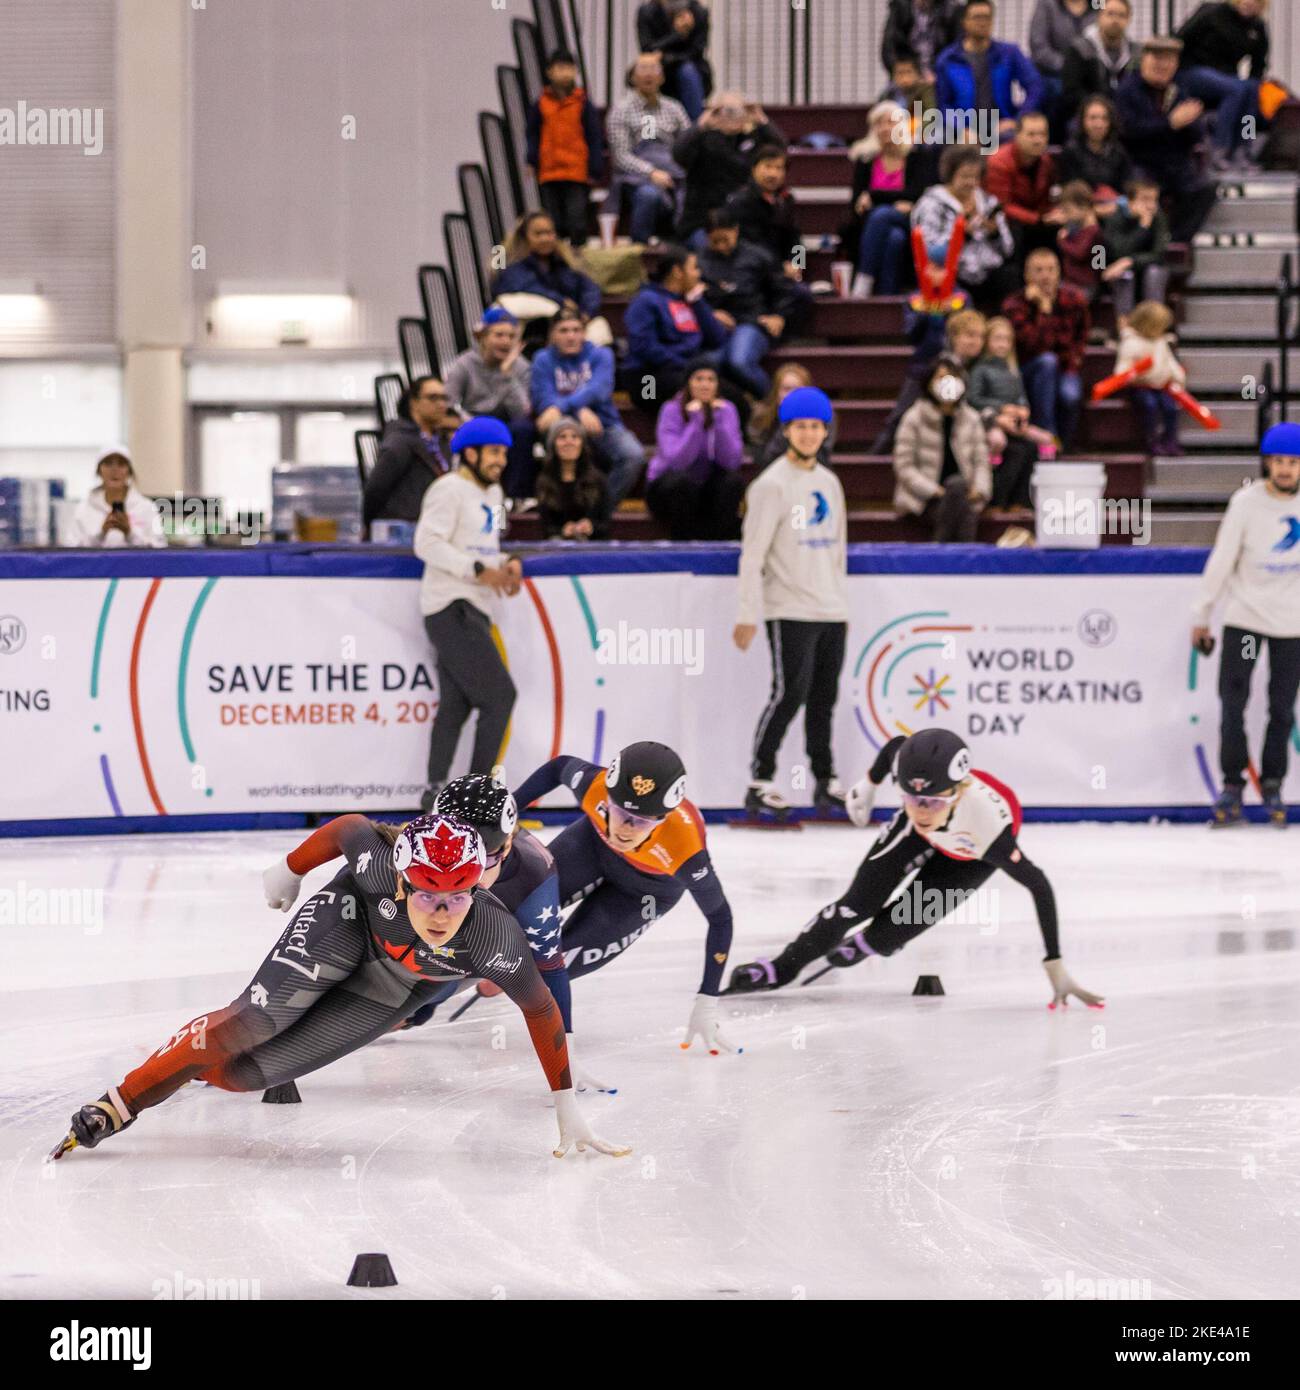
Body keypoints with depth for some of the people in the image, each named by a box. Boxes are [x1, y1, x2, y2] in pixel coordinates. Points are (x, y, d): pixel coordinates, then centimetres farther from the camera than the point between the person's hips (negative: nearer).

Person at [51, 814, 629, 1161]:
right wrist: (290, 870, 3)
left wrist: (567, 1106, -14)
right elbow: (350, 828, -14)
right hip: (350, 921, -1)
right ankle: (118, 1104, -14)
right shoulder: (379, 866, -37)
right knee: (253, 1021, -24)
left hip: (387, 990, 1)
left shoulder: (494, 938, -37)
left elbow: (541, 1009, -21)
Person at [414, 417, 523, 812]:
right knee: (500, 695, -11)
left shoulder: (492, 493, 20)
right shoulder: (450, 489, -10)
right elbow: (427, 543, -19)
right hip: (452, 610, -10)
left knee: (456, 703, 6)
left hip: (474, 612, 10)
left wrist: (507, 565, 5)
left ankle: (435, 791, 6)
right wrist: (479, 570, -22)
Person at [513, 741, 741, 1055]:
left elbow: (719, 917, -25)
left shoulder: (686, 850, -44)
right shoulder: (593, 785, -39)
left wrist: (706, 1006, -23)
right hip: (594, 844, 2)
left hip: (648, 889, -2)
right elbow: (559, 768, -12)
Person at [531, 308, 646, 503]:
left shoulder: (600, 355, 6)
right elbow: (544, 398, -10)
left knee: (634, 454, -29)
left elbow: (598, 390, -14)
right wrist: (581, 411, -29)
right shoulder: (544, 360, 7)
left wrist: (560, 407, -31)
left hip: (604, 426, 1)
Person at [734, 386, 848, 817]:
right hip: (789, 610, -6)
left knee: (824, 697, 9)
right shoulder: (772, 484, -8)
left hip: (830, 611, 6)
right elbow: (753, 553, -11)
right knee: (790, 692, -12)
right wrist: (747, 615, -15)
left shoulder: (829, 482, 14)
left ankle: (825, 782, 16)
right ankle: (760, 782, -6)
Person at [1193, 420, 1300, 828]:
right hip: (1244, 616, -2)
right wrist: (1202, 615, -3)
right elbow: (1222, 559, -6)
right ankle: (1232, 783, 7)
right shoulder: (1247, 501, -10)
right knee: (1232, 704, -5)